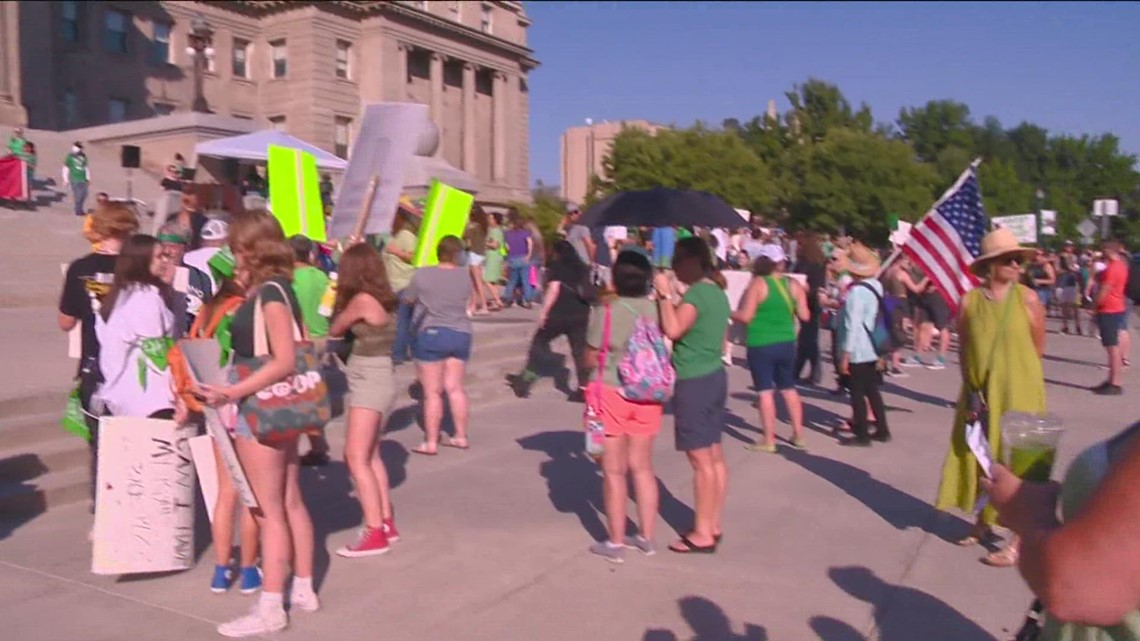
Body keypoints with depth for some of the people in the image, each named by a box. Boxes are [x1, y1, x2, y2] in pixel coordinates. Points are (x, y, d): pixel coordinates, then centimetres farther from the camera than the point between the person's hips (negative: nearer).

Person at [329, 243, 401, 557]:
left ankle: (375, 532, -7)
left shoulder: (362, 300, -15)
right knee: (371, 456, 17)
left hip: (370, 383, -10)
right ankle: (386, 523, 24)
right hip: (377, 380, 10)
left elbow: (335, 330, -2)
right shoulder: (383, 298, 9)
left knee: (357, 458, -8)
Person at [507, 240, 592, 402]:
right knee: (580, 350, 4)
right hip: (581, 314, 5)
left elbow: (554, 289, -12)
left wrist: (544, 312, -11)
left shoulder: (557, 266, -1)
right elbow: (588, 291, 17)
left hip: (559, 314, -5)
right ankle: (583, 389, -3)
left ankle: (524, 380, 15)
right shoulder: (582, 268, 16)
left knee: (539, 342, 11)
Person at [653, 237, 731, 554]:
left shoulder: (696, 293, -16)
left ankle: (703, 534, 3)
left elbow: (673, 330, -25)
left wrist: (664, 294, -18)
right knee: (714, 456, 13)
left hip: (694, 381, -10)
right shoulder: (717, 292, 13)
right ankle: (713, 525, 21)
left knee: (701, 460, -4)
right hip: (714, 375, 10)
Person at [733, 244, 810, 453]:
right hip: (786, 343, 5)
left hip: (761, 345, -5)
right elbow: (804, 316, 3)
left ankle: (769, 441, 3)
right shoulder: (793, 285, 3)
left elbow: (745, 317, -14)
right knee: (789, 388, 17)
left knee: (766, 391, 0)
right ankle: (798, 435, 24)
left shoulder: (758, 284, -11)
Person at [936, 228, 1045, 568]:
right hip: (979, 393, 3)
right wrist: (973, 390, -5)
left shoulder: (1028, 298, -8)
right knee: (979, 458, 15)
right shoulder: (969, 301, -3)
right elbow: (964, 350, 1)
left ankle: (1018, 541, 11)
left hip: (1018, 393, -3)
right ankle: (983, 524, 34)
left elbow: (1038, 348, -1)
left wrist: (1009, 372, 2)